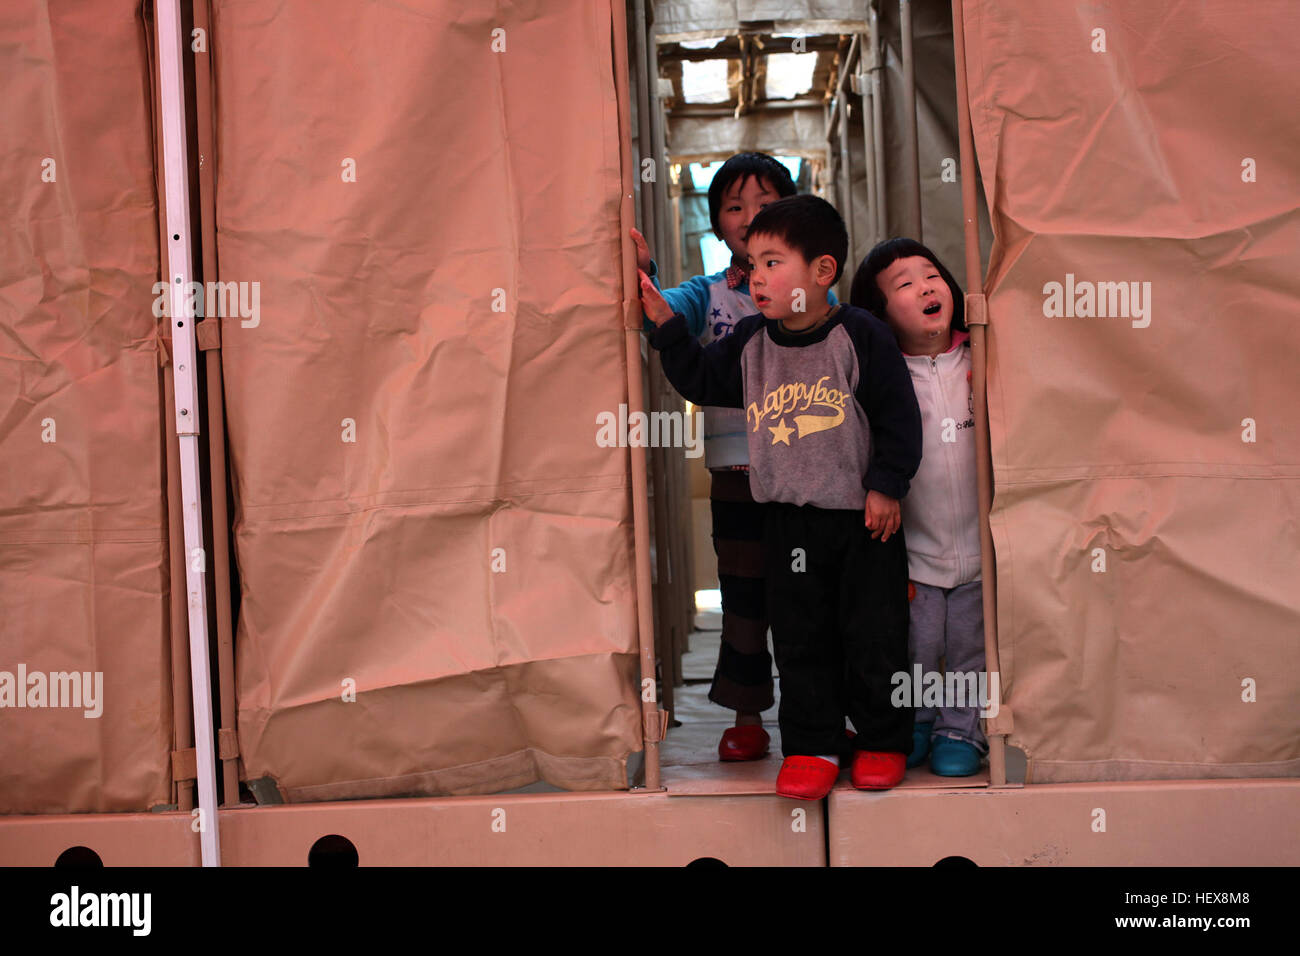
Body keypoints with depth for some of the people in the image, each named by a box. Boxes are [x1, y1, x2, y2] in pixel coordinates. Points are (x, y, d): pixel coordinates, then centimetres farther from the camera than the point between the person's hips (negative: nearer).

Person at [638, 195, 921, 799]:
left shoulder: (860, 336, -10)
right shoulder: (750, 342, 4)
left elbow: (898, 417, -7)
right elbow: (702, 382, 10)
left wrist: (886, 486, -10)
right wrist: (665, 322, 3)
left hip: (861, 518, -4)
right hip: (788, 519, 4)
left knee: (873, 635, 6)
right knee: (799, 637, 7)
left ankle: (884, 742, 23)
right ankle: (810, 745, 17)